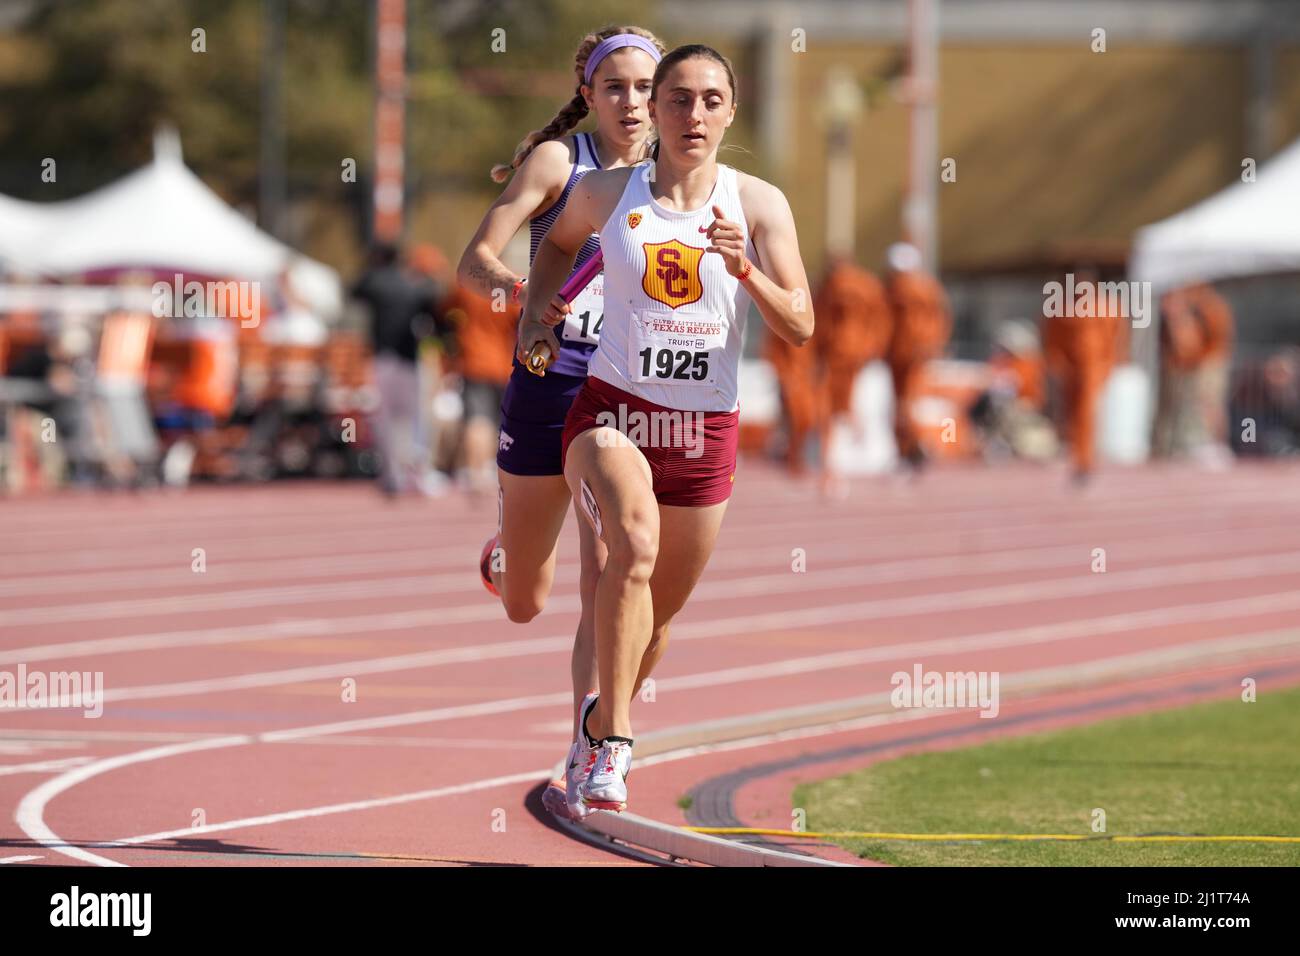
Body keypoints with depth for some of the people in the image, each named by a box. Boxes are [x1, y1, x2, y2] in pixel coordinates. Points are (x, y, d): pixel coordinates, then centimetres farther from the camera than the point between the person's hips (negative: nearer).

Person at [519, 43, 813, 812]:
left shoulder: (760, 205, -2)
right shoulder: (607, 193, 0)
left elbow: (800, 326, -6)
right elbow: (560, 242, 24)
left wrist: (744, 270, -22)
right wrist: (537, 314, 10)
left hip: (705, 430, 2)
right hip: (612, 410, -2)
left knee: (660, 610, 15)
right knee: (635, 547, -31)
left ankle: (607, 718, 45)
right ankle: (614, 746, -29)